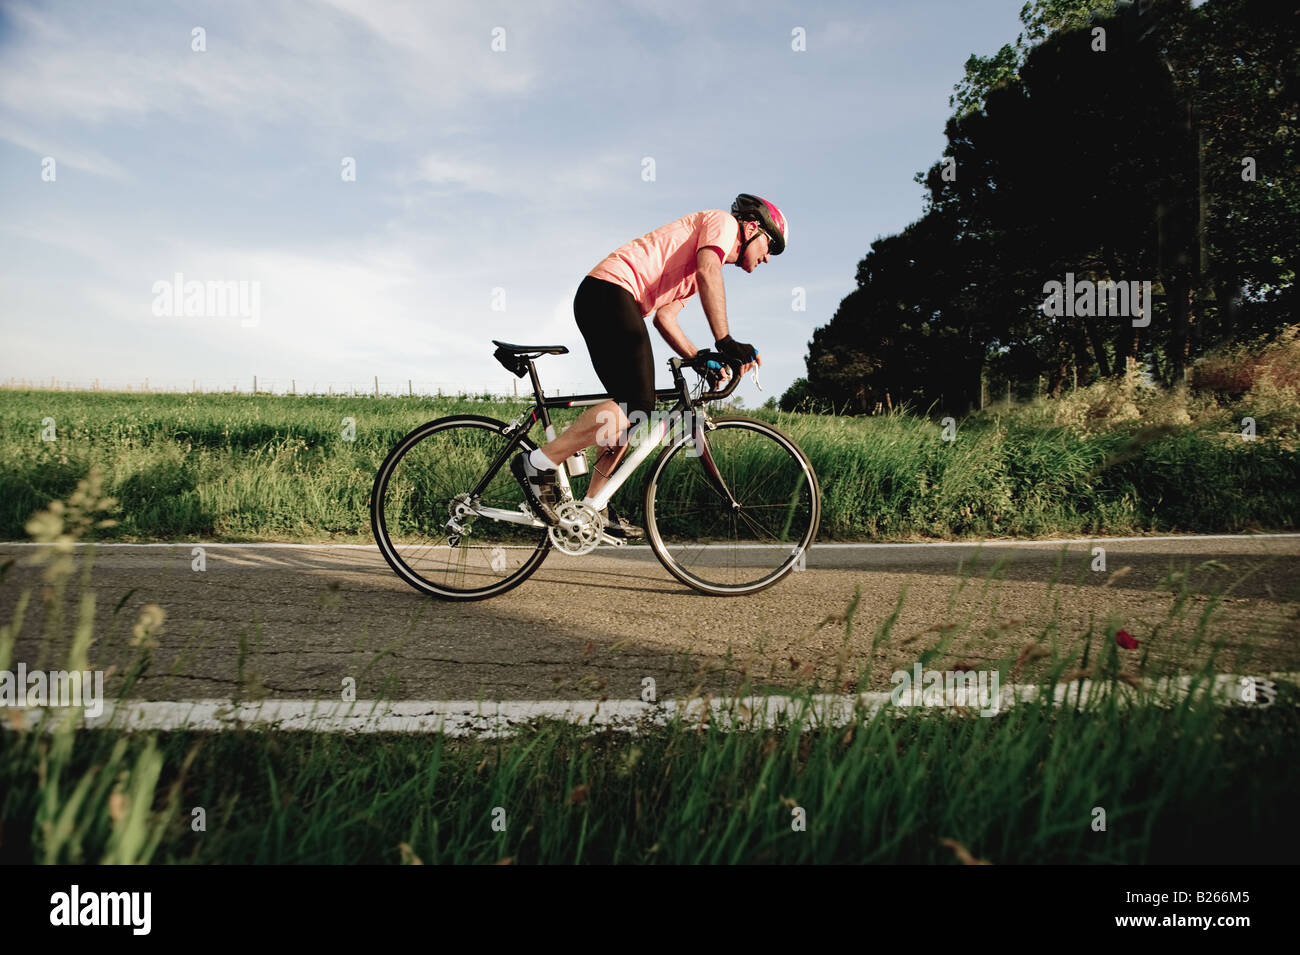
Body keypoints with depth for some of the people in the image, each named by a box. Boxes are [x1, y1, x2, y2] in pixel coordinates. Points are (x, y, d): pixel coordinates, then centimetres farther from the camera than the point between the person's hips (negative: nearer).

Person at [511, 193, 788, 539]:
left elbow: (665, 318, 22)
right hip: (611, 292, -10)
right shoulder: (723, 221, 5)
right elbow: (709, 272, -16)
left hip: (595, 299, 10)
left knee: (636, 410, 9)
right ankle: (538, 464, -16)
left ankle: (593, 505, 12)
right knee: (636, 406, -17)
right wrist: (725, 341, -21)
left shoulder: (694, 272, 31)